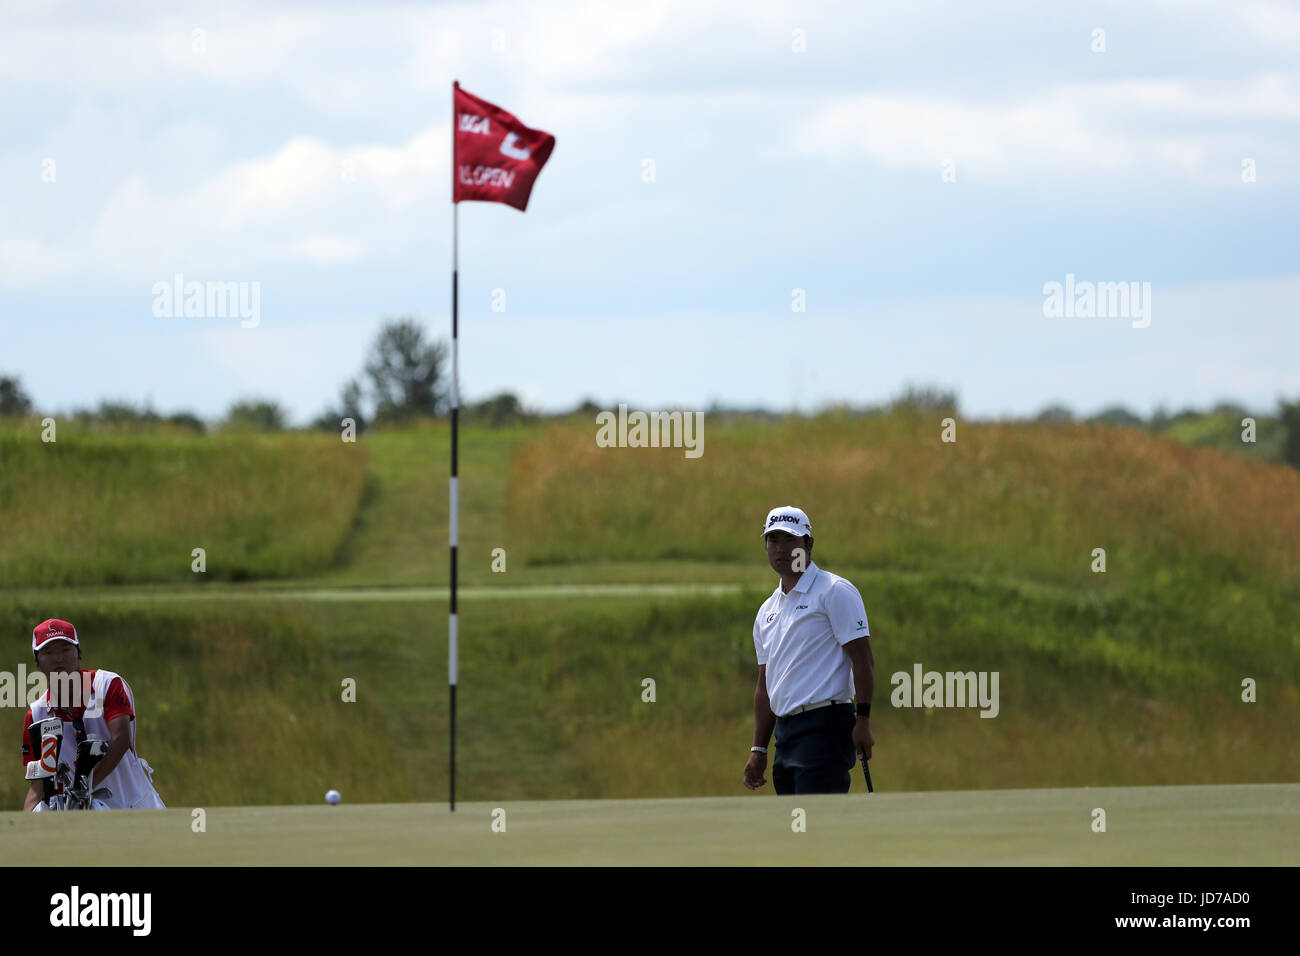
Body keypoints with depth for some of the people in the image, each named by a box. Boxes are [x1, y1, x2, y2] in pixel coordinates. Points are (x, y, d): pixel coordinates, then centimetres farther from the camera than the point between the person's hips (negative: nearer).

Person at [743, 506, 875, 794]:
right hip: (786, 732, 8)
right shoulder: (767, 611, 20)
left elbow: (862, 658, -10)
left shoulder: (835, 591, -4)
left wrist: (863, 719, -18)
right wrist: (758, 749, 17)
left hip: (825, 728, -8)